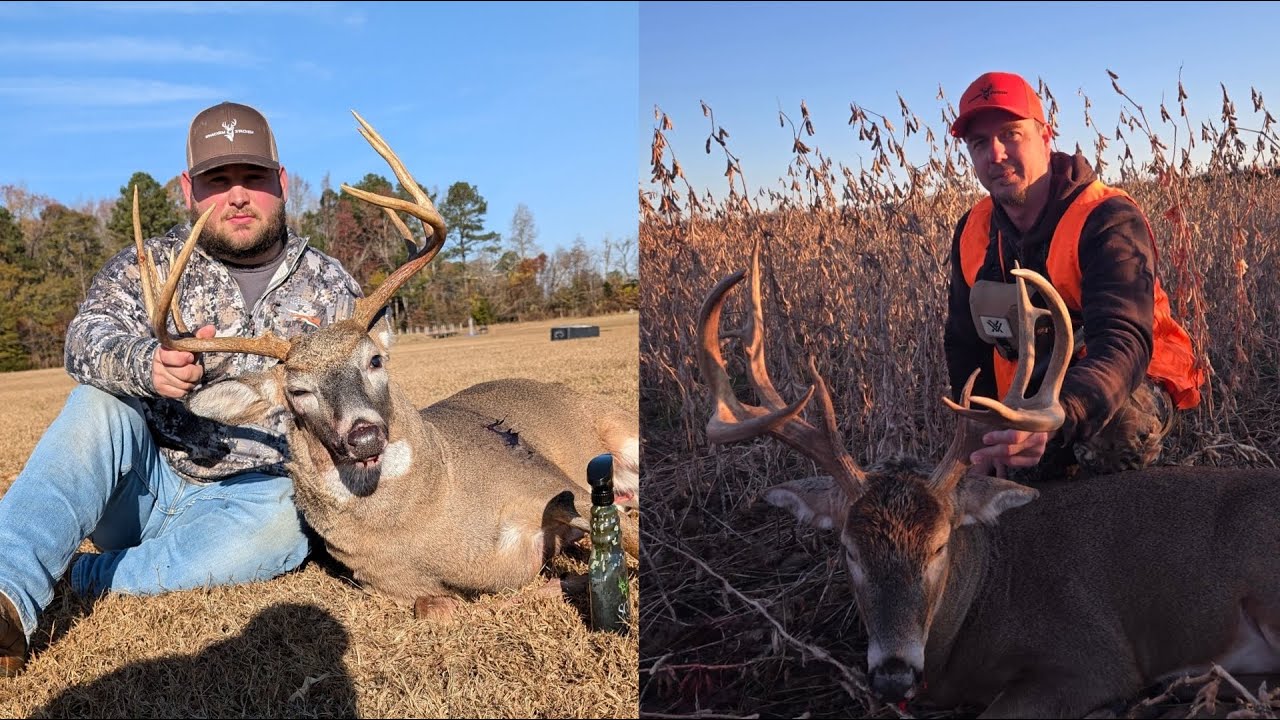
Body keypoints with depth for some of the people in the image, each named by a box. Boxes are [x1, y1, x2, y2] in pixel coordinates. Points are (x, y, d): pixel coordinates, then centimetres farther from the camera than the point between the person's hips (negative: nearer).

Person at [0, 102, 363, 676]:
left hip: (251, 498, 0)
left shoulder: (330, 286, 4)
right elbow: (88, 338, -18)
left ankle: (80, 577, -22)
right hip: (144, 488, 1)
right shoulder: (152, 264, 1)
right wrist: (147, 363, -42)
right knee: (100, 404, -27)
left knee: (286, 521, -33)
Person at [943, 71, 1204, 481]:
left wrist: (1055, 420, -58)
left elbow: (1123, 343, -38)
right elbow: (965, 346, 8)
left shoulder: (1109, 221, -23)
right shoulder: (972, 234, -4)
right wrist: (984, 441, -3)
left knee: (1116, 418, -37)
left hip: (1132, 390, -5)